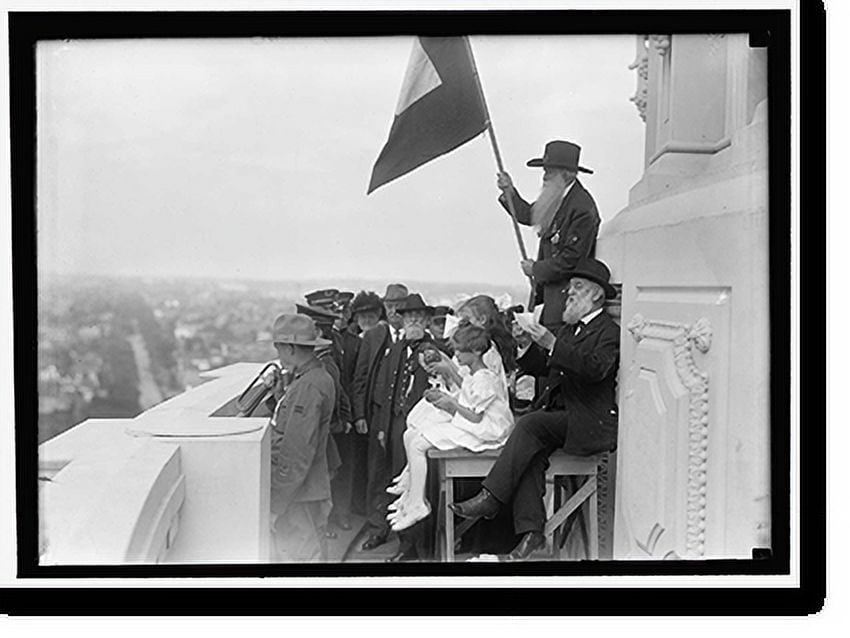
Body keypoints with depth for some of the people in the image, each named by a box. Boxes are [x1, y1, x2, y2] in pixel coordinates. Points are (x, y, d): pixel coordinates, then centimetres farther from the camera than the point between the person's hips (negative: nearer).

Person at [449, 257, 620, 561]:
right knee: (531, 454, -20)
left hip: (589, 422, -7)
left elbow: (596, 367, -26)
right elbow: (547, 367, 26)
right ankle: (531, 530, -20)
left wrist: (553, 345, -29)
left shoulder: (610, 332, -5)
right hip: (558, 414, 7)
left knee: (529, 425, -28)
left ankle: (491, 498, -25)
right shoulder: (569, 329, 22)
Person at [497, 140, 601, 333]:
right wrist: (510, 192, 11)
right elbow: (530, 215, 26)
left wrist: (536, 269, -10)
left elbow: (571, 260, -21)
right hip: (549, 289, 9)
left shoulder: (583, 209, -20)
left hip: (567, 292, -9)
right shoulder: (556, 198, 8)